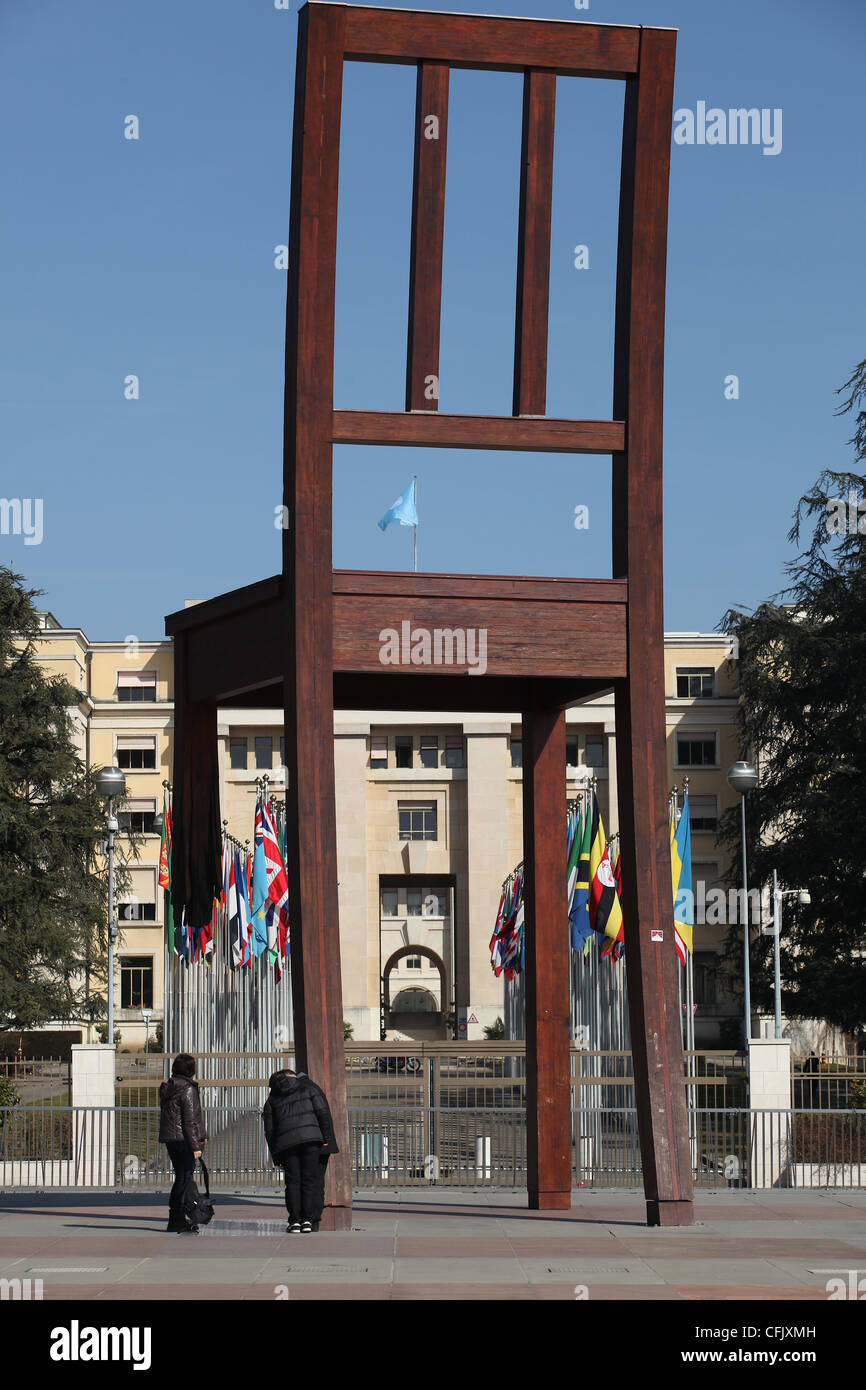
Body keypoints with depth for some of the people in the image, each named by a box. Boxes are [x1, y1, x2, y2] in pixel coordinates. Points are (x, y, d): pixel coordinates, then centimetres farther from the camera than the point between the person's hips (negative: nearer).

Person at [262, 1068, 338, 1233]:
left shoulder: (272, 1100, 19)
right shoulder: (310, 1088, 14)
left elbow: (269, 1131, 15)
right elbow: (323, 1113, 2)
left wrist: (277, 1157, 17)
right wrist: (327, 1138, 0)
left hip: (286, 1143, 1)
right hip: (312, 1139, -1)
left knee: (293, 1181, 7)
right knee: (311, 1180, 3)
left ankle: (295, 1221, 2)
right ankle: (308, 1220, -1)